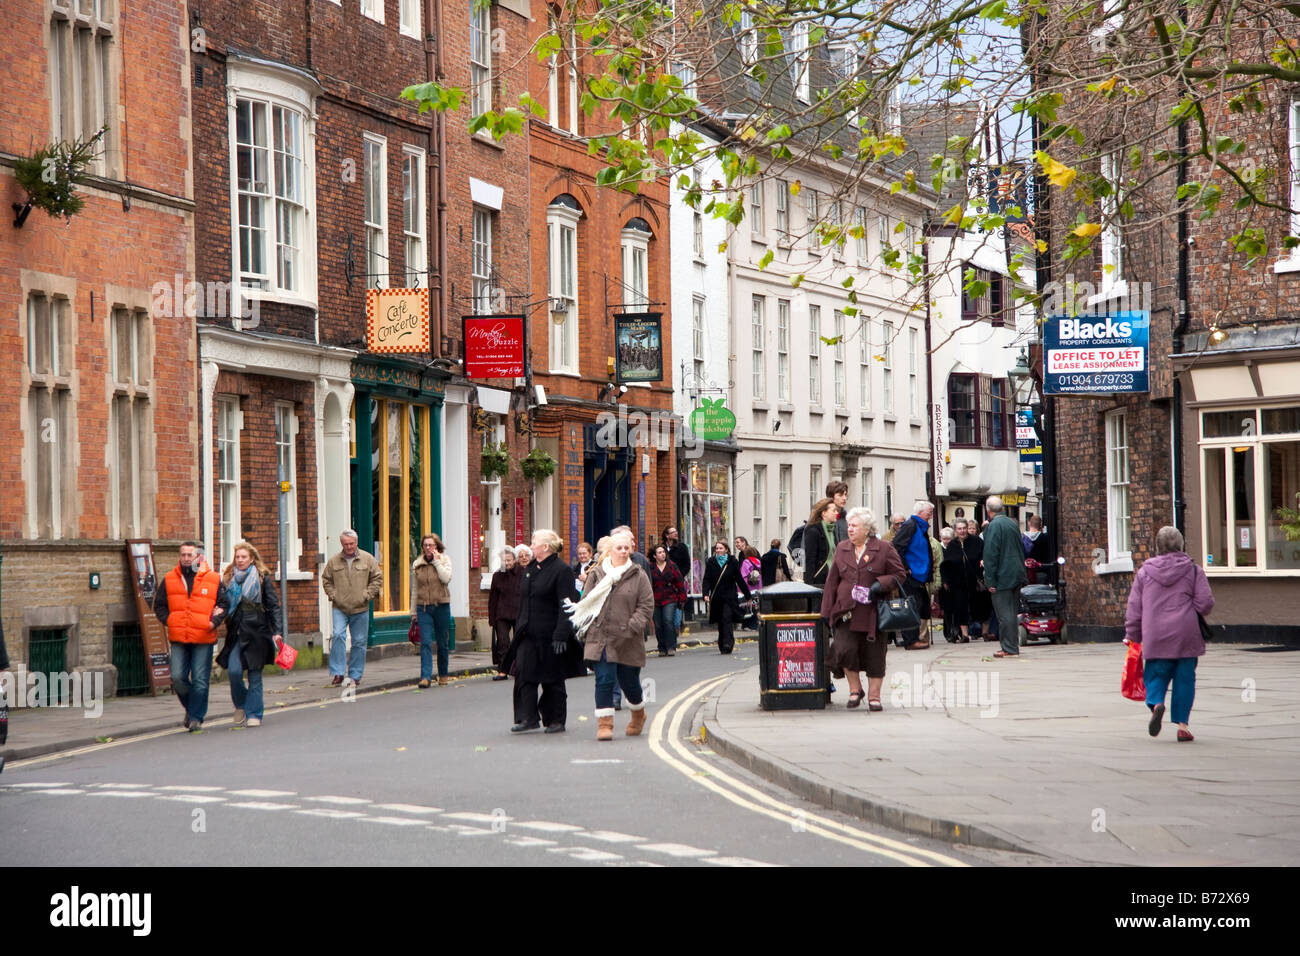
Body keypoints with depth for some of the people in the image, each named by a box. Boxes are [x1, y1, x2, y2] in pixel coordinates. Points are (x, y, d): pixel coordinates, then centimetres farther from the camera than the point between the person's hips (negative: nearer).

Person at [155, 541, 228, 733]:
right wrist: (169, 622, -1)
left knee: (200, 680, -3)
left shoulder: (213, 579, 2)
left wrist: (214, 622, -9)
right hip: (178, 639, 2)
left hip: (203, 638, -2)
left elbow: (224, 604, 6)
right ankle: (191, 707, 21)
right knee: (178, 677, -4)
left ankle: (196, 717, 8)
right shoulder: (169, 580, 8)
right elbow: (159, 605, 15)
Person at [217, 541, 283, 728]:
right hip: (236, 633, 2)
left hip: (257, 632, -2)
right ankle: (240, 706, 13)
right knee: (234, 671, -12)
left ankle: (254, 714, 9)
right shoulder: (228, 580, 11)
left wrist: (277, 631, -8)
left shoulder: (263, 579, 2)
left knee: (255, 676, 0)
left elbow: (274, 606, 1)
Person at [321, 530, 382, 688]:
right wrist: (332, 595, -1)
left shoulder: (368, 559, 1)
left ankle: (355, 675, 14)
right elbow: (326, 580, 13)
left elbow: (377, 579, 4)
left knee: (359, 642, 5)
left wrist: (367, 595, -4)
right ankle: (337, 673, -15)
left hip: (360, 609, 0)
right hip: (340, 608, 0)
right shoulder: (334, 561, 4)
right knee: (338, 636, -17)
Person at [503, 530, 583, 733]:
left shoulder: (562, 570, -11)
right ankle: (527, 718, 1)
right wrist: (519, 628, 15)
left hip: (550, 636, -7)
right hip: (528, 635, 7)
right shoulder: (530, 569, 13)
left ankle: (555, 721, 13)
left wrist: (561, 635, -21)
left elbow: (566, 607, -15)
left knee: (553, 680, 3)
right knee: (524, 676, -1)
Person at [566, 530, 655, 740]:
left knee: (629, 682, 9)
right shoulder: (596, 574, 7)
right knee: (604, 681, -8)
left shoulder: (639, 576, 2)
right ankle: (604, 724, -4)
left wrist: (632, 627, -12)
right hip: (600, 638, 1)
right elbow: (585, 603, 12)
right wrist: (586, 631, 2)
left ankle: (638, 715, 37)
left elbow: (646, 606, 0)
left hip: (628, 642, -1)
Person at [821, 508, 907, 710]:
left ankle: (874, 696, 14)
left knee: (874, 654, 2)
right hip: (846, 612, 2)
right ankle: (855, 689, 6)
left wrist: (880, 584, -15)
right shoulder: (841, 549, 11)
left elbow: (900, 574, 3)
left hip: (873, 614, -2)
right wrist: (827, 612, 8)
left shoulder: (883, 549, 1)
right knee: (845, 649, -14)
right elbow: (832, 582, 12)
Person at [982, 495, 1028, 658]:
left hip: (1002, 577, -8)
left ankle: (1009, 649, -5)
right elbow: (1021, 549, 18)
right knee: (1012, 613, 14)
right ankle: (1013, 647, 18)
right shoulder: (1013, 524, 11)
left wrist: (990, 580, -14)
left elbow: (990, 554, -16)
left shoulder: (993, 526, -13)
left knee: (1004, 614, -5)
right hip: (1017, 575, 8)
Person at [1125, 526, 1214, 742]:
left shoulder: (1144, 572, 5)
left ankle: (1156, 704, -20)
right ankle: (1182, 725, 2)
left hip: (1155, 635, 1)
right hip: (1186, 635, -1)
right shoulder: (1193, 570, 1)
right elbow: (1205, 602, -5)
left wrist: (1133, 635, 15)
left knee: (1156, 674, 10)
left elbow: (1134, 607, 6)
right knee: (1184, 677, 6)